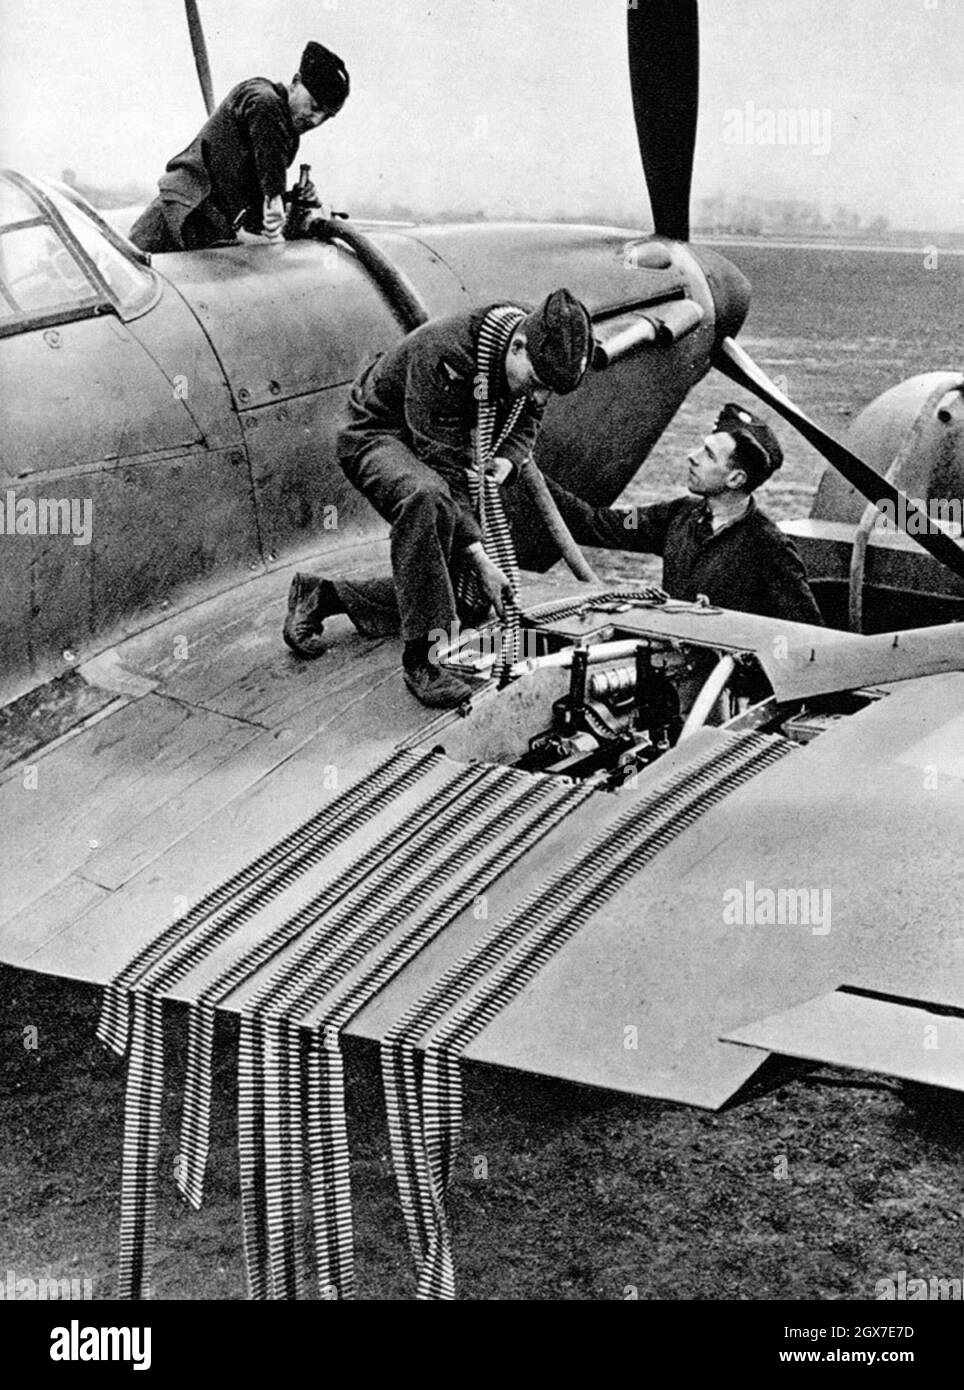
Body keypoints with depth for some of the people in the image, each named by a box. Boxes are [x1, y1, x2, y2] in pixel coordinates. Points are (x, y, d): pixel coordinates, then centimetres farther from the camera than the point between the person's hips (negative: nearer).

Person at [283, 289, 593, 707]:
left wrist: (507, 458, -16)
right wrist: (479, 558, -37)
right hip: (378, 434, -7)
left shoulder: (538, 355, -14)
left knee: (472, 601, 1)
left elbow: (527, 424, 7)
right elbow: (441, 470, -35)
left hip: (455, 452, 7)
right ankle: (422, 658, -37)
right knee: (427, 496, -45)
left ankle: (325, 595, 9)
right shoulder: (444, 355, -36)